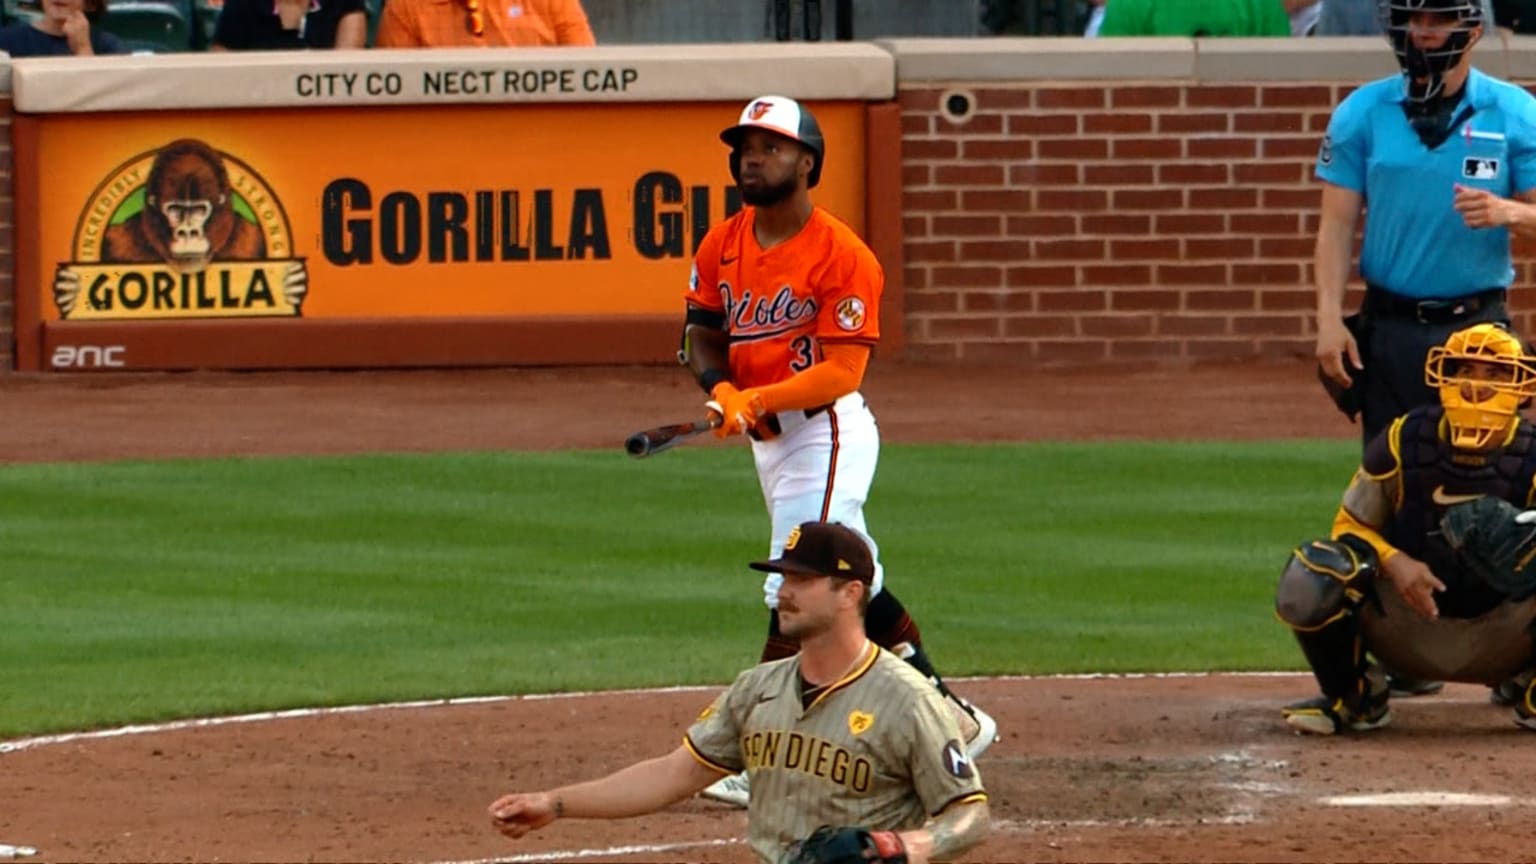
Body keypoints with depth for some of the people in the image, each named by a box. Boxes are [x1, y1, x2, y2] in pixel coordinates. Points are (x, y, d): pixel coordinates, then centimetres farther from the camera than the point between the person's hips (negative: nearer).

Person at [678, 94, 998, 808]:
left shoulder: (842, 255, -16)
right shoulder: (722, 246, 7)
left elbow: (841, 371, -20)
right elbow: (702, 330, 10)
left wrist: (759, 401, -31)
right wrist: (720, 387, -12)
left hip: (826, 434, -9)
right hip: (770, 442, 9)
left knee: (798, 595, -14)